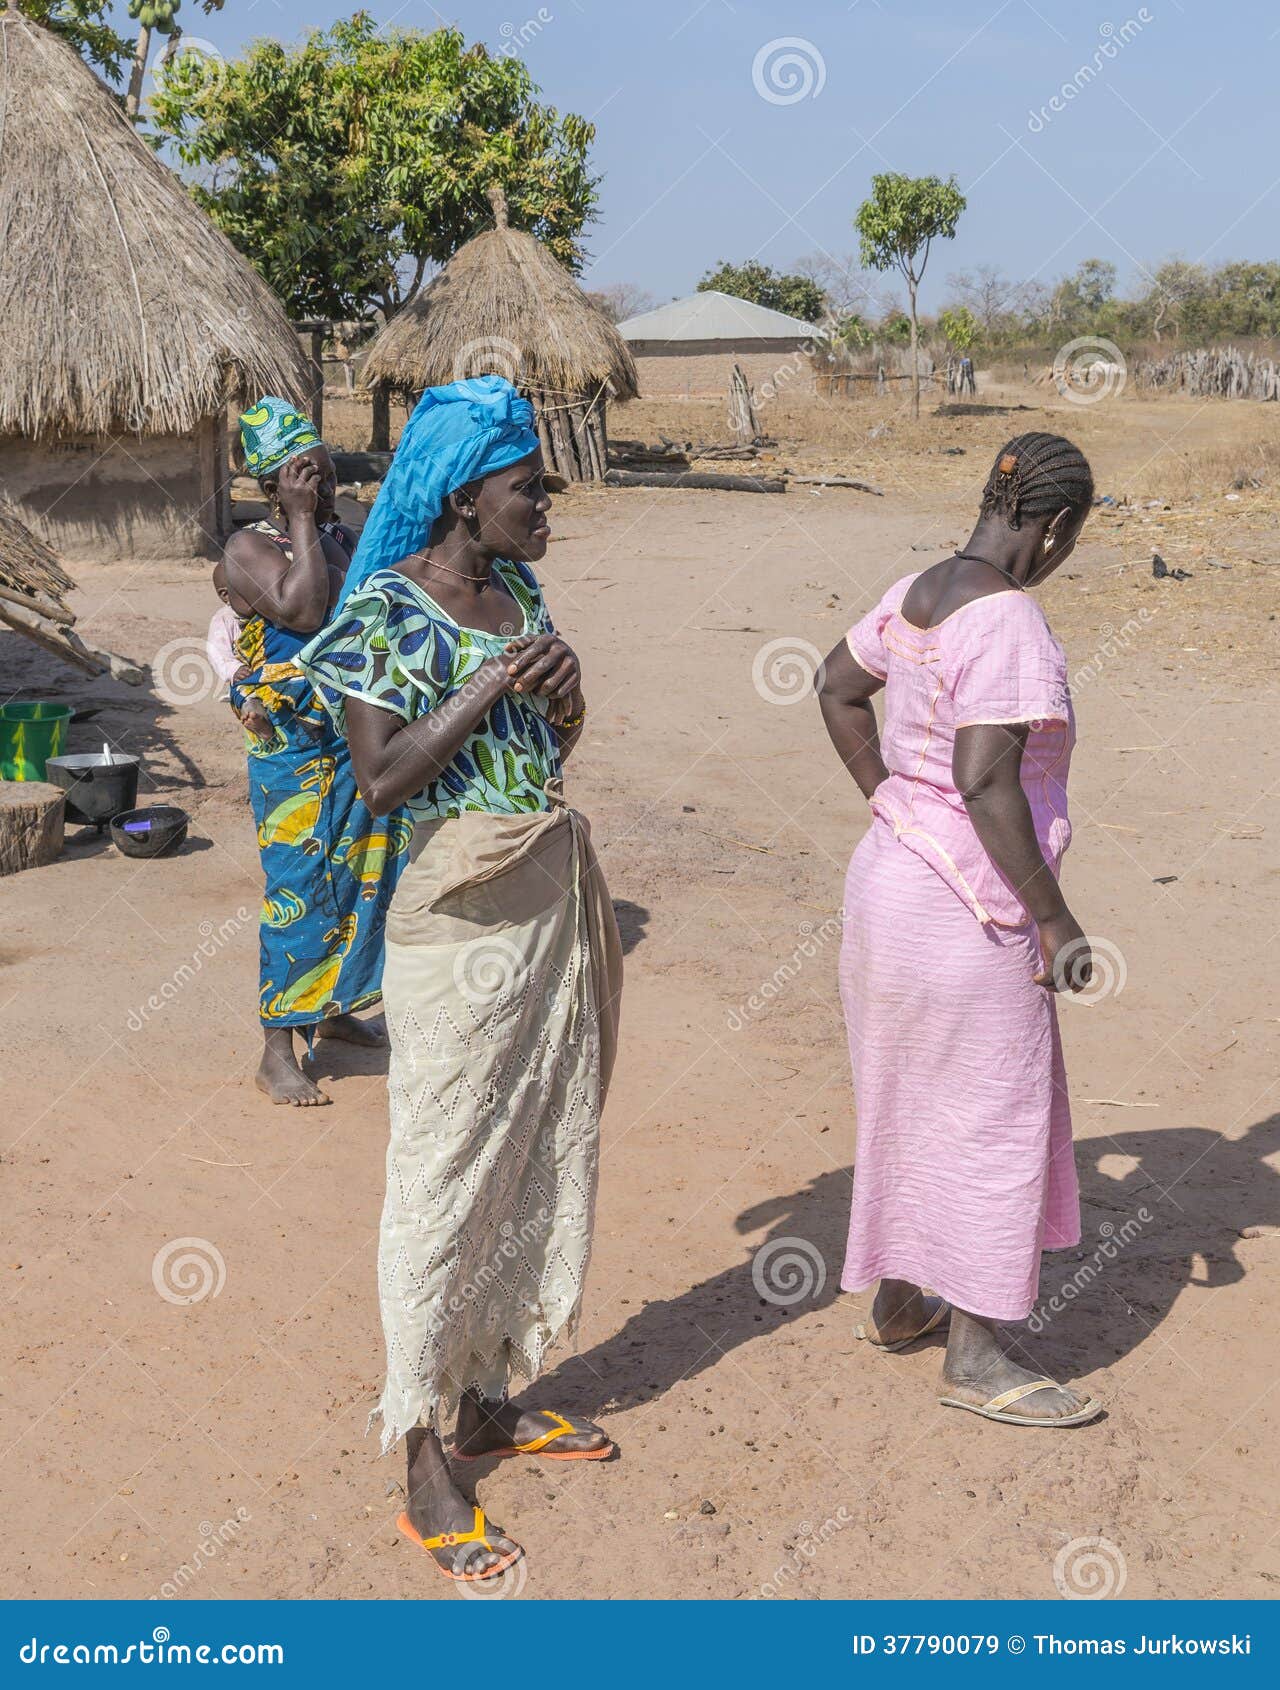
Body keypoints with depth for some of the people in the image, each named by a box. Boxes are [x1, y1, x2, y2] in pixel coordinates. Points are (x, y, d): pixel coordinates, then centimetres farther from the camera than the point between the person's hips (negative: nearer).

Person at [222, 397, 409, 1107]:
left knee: (362, 877, 15)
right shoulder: (250, 548, -10)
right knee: (300, 893, -6)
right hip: (294, 754, -7)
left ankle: (335, 1010, 34)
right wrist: (300, 522, -20)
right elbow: (304, 609, -28)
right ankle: (278, 1053, 3)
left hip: (361, 746, 7)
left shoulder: (344, 538, 12)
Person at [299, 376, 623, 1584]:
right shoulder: (382, 612, -13)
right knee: (445, 1176, -1)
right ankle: (424, 1469, 11)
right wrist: (484, 687, -21)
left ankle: (490, 1400, 32)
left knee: (545, 1154, 15)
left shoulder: (517, 591, 9)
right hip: (460, 912, -8)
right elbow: (381, 781, -19)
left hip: (556, 895, 8)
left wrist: (562, 691, -5)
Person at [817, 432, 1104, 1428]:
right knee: (991, 1122, 4)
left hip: (895, 872, 10)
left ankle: (902, 1303, 37)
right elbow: (986, 781, -28)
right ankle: (978, 1358, 17)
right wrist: (1055, 916, -20)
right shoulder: (1007, 619, -22)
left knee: (916, 1103, 21)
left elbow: (839, 689, 19)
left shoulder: (915, 594, 6)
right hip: (967, 909, -10)